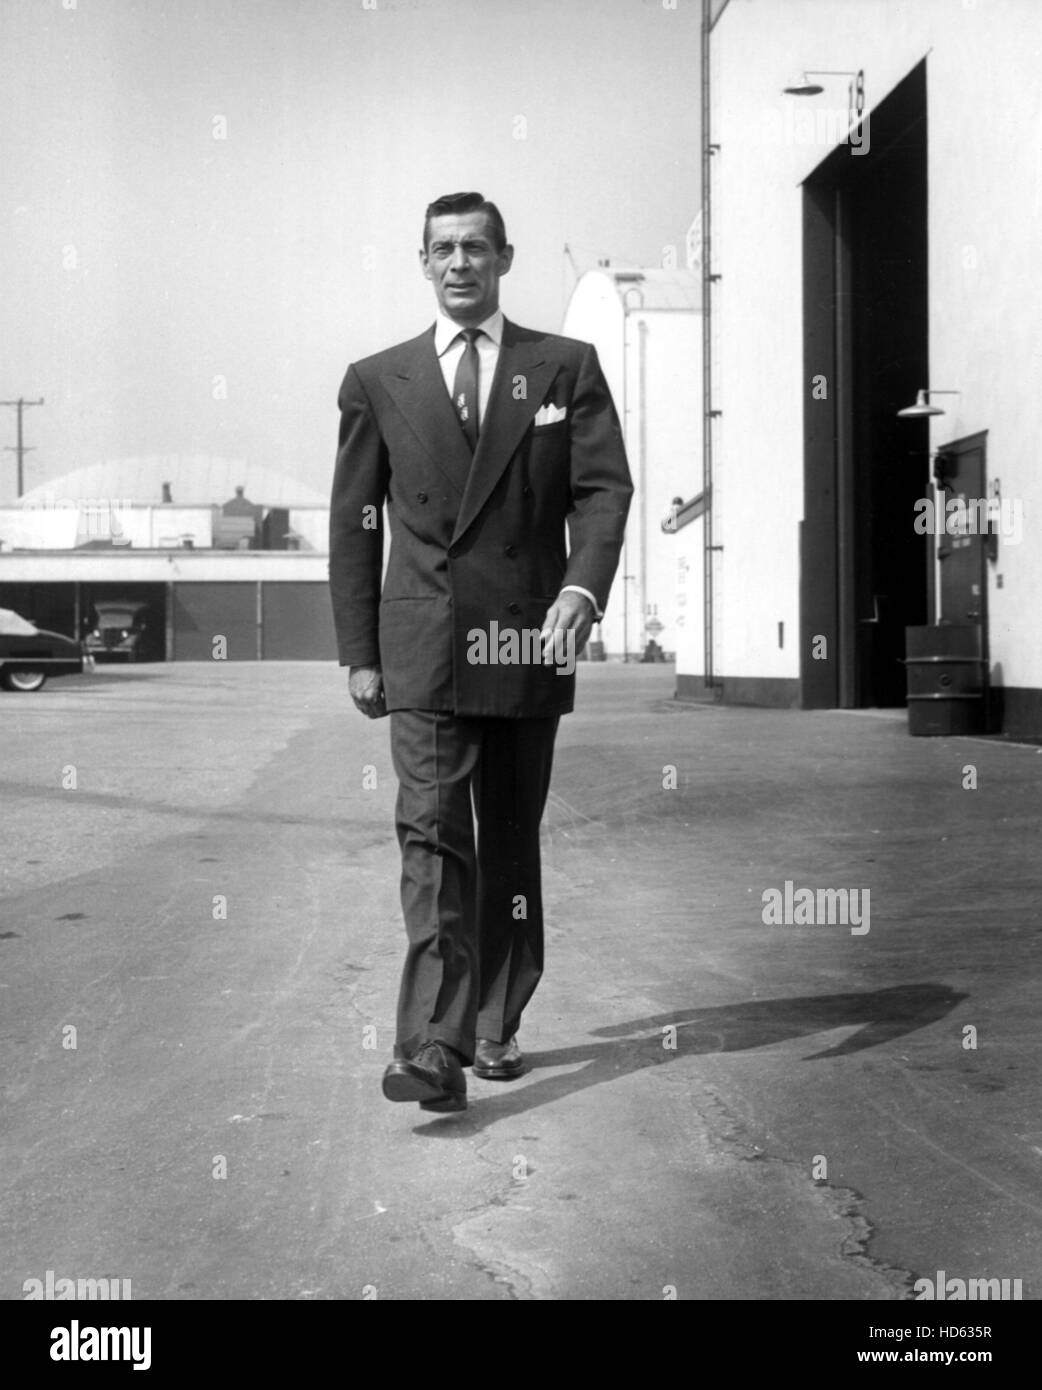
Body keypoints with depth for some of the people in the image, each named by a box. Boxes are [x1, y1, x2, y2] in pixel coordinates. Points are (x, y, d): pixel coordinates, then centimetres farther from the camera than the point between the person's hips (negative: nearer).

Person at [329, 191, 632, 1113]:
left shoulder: (566, 368, 9)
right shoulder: (378, 381, 9)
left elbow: (604, 488, 0)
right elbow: (354, 522, 9)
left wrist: (583, 588, -18)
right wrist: (357, 651, 4)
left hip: (529, 638, 1)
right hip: (423, 645, -1)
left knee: (512, 843, 9)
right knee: (434, 836, -11)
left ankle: (496, 1027, 22)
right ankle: (433, 1047, -13)